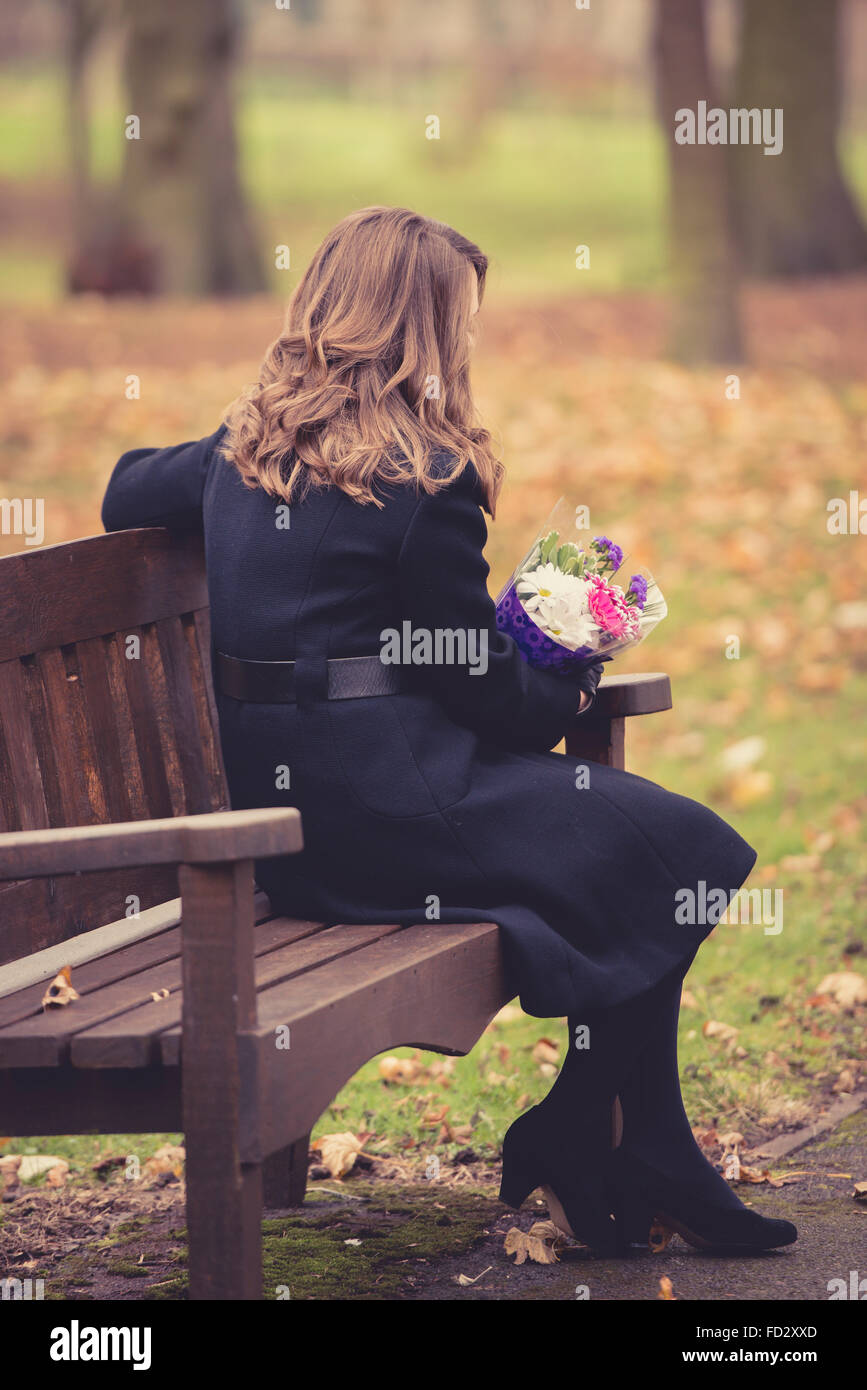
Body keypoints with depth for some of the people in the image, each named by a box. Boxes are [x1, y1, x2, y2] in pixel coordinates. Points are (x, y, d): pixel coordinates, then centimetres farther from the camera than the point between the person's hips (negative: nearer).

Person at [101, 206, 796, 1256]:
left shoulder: (243, 447, 10)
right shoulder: (424, 478, -13)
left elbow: (127, 493, 30)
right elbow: (477, 685, -10)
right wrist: (571, 693, 12)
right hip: (383, 803, -9)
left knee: (638, 835, 13)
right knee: (674, 853, 1)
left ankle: (651, 1165, 9)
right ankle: (567, 1143, 10)